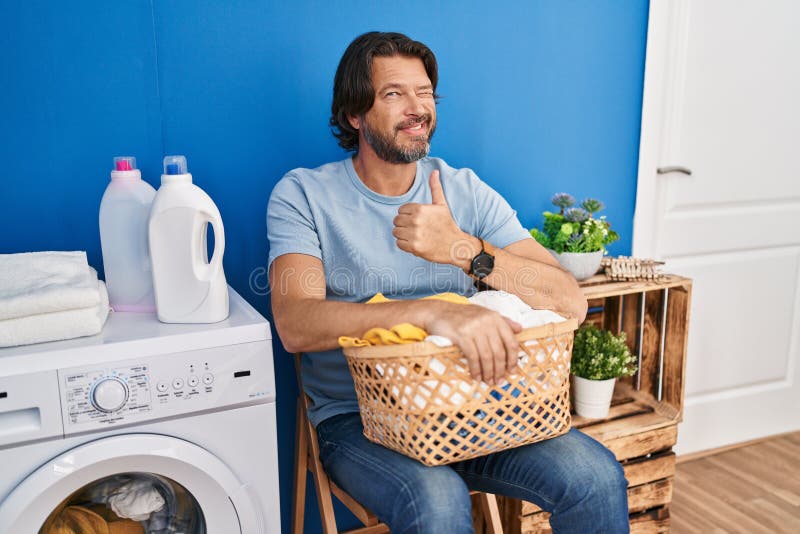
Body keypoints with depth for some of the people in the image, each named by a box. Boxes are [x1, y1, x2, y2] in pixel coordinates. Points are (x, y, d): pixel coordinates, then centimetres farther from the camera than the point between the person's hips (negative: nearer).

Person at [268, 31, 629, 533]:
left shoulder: (466, 191, 4)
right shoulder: (304, 195, -4)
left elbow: (571, 301, -7)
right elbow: (295, 325, -22)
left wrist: (462, 249, -23)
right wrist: (433, 311, -35)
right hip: (357, 417, -3)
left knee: (596, 477, -18)